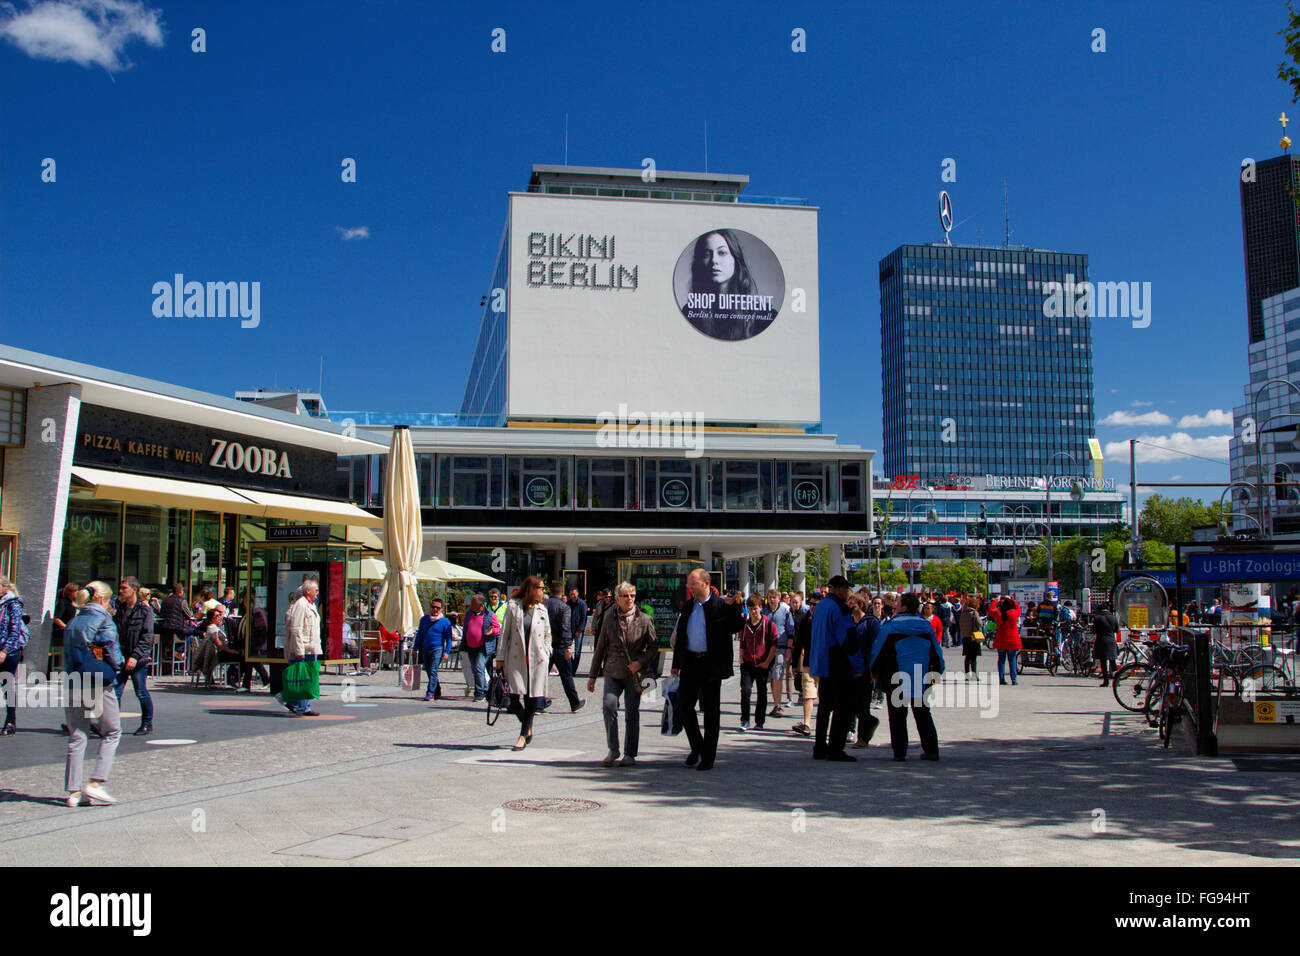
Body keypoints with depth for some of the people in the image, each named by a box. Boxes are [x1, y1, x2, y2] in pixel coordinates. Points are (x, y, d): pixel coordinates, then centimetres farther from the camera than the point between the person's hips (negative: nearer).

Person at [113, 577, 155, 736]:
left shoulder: (145, 610, -5)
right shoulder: (120, 609, 13)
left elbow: (147, 637, -11)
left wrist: (136, 656, -20)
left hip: (138, 659, -5)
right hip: (121, 657, 5)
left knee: (141, 692, 3)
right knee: (115, 691, -5)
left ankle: (147, 724, 18)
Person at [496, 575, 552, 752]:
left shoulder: (542, 610, 10)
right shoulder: (512, 607, 3)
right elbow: (505, 633, 4)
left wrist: (547, 657, 7)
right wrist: (500, 658, 1)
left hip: (537, 659, 2)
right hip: (516, 658, -2)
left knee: (532, 698, -1)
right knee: (515, 699, -8)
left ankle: (523, 735, 9)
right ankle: (527, 729, 19)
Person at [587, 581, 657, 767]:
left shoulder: (644, 619, 2)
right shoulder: (609, 619, 7)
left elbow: (654, 645, 5)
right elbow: (600, 648, 11)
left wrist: (640, 662, -12)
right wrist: (593, 675, 11)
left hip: (634, 674, -1)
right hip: (613, 671, 1)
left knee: (632, 713, 2)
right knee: (608, 706, -15)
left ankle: (630, 754, 16)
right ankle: (613, 749, 2)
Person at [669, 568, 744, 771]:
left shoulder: (721, 605, -2)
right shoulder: (687, 607, 12)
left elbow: (735, 628, -11)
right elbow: (679, 636, 16)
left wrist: (733, 606, -23)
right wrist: (676, 663, 14)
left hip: (711, 664, -4)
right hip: (690, 663, 4)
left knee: (711, 710, 2)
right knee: (683, 705, 0)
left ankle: (708, 756, 11)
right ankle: (697, 747, 21)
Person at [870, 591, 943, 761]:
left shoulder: (890, 626, -8)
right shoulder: (926, 626, 4)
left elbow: (878, 651, -4)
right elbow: (936, 652, 9)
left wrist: (875, 672, 10)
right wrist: (937, 672, 20)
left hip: (896, 681, -4)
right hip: (921, 680, 4)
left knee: (897, 717, 4)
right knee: (923, 715, 13)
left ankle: (899, 752, 1)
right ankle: (931, 751, 11)